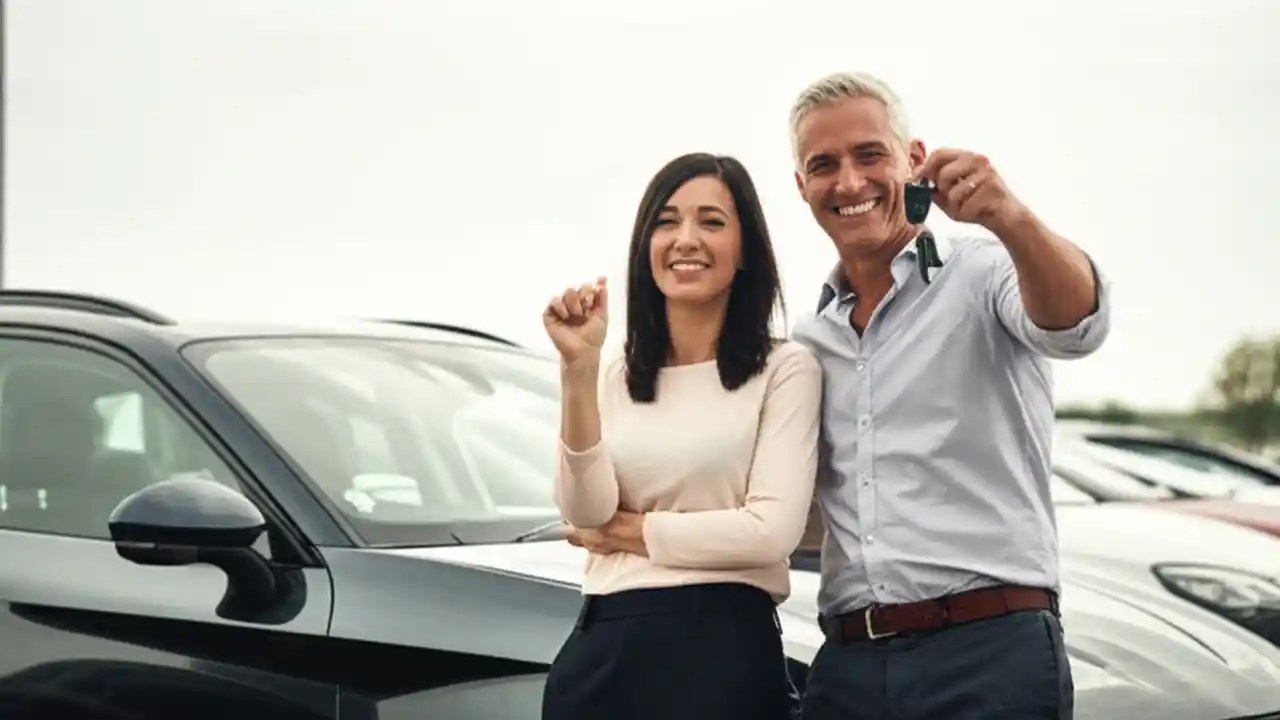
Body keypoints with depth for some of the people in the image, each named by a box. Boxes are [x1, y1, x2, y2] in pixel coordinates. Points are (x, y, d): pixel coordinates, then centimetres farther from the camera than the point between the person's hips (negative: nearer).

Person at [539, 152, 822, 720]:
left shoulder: (784, 369, -3)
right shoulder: (614, 378, 11)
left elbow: (773, 529, -13)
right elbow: (585, 512, -4)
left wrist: (629, 532, -4)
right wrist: (579, 368, -12)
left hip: (723, 649, -4)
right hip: (599, 648, 4)